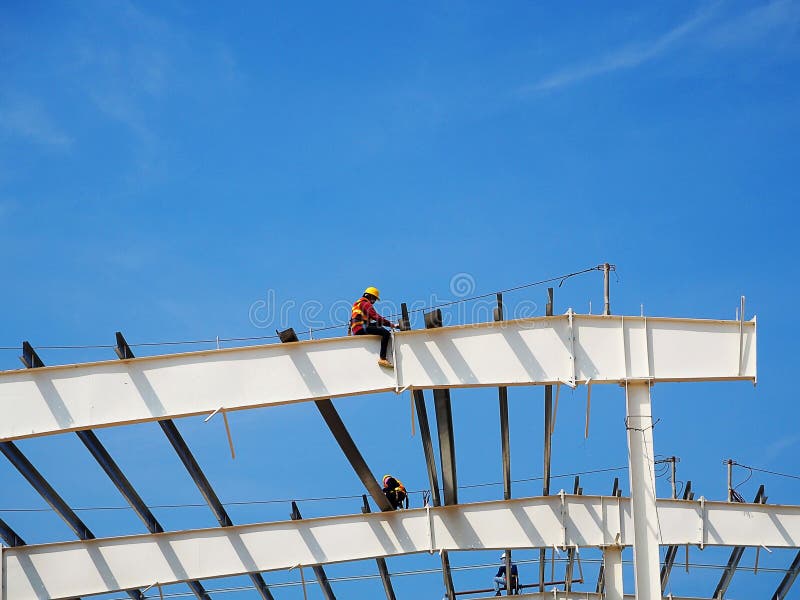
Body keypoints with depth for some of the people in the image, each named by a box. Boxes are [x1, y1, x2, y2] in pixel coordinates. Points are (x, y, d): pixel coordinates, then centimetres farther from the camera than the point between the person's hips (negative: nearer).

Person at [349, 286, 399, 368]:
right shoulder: (365, 304, -2)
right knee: (386, 333, -21)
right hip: (361, 328, -10)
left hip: (356, 331, 10)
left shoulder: (357, 303, 30)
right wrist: (392, 325, -15)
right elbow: (376, 317, -14)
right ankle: (382, 359, -33)